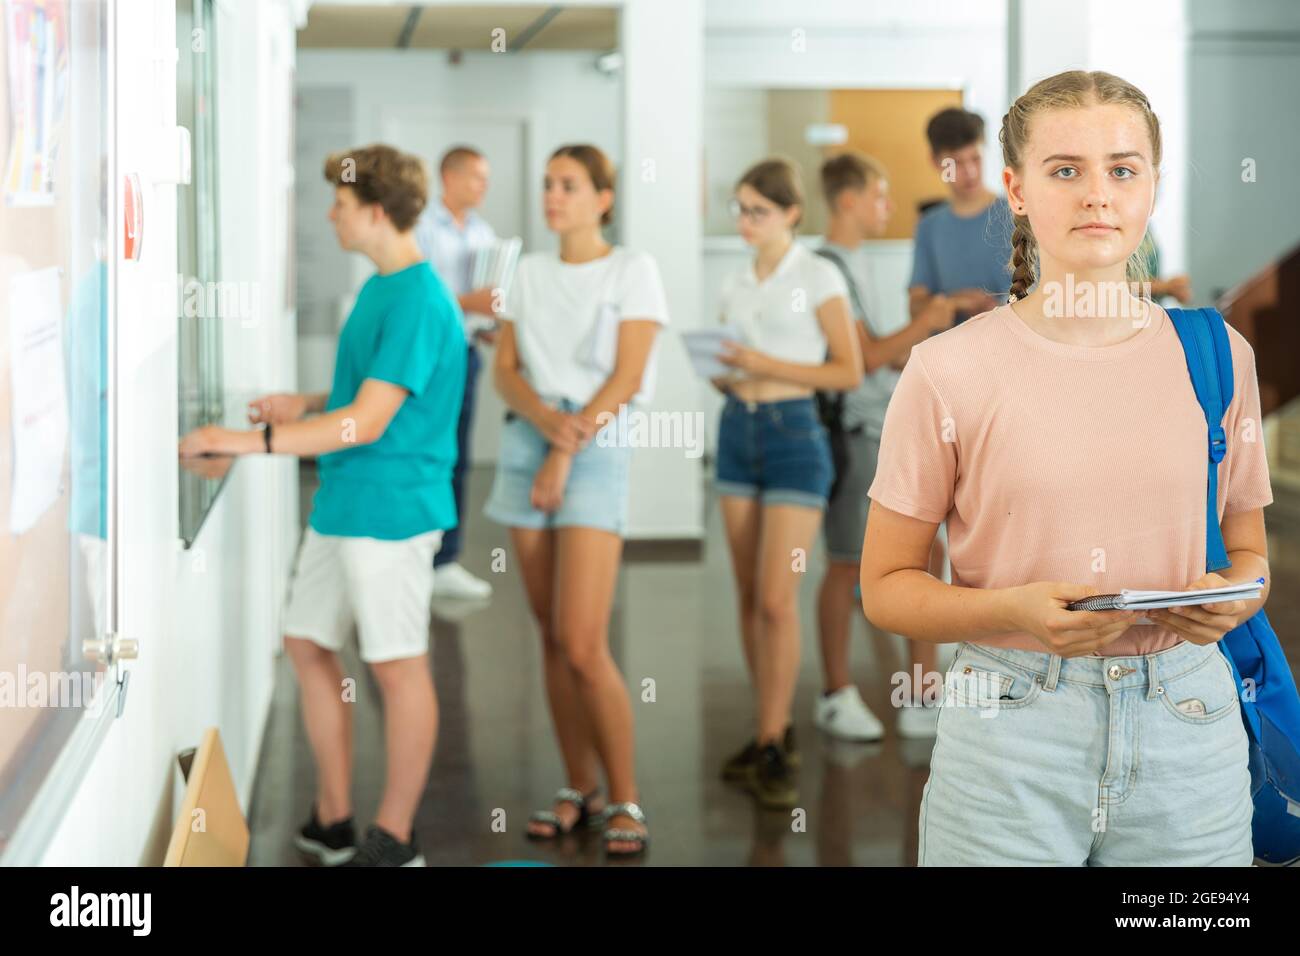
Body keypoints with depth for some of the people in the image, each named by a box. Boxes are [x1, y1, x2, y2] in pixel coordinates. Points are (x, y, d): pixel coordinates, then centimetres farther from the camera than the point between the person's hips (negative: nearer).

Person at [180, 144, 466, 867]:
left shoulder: (418, 303, -19)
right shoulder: (378, 288, 12)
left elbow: (367, 422, -23)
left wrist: (250, 441, -23)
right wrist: (306, 405, 14)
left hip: (392, 509, -10)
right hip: (341, 503, 10)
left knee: (398, 667, 1)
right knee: (309, 645, 13)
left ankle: (395, 839, 12)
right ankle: (333, 821, 23)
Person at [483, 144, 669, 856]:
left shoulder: (631, 270, 0)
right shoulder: (528, 273, 14)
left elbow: (626, 377, -7)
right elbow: (505, 371, 7)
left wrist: (566, 452, -11)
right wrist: (546, 420, -13)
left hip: (595, 448, -5)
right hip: (525, 440, 5)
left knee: (583, 645, -11)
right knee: (552, 636, 6)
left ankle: (625, 800, 1)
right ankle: (578, 789, 16)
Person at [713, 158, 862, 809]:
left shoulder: (817, 278, -4)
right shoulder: (736, 286, 12)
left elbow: (849, 371, -8)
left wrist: (771, 366, -17)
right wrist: (722, 375, -5)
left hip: (793, 432, -6)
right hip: (737, 431, 6)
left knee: (777, 600, -10)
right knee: (748, 596, 7)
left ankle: (773, 750, -3)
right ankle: (771, 729, 16)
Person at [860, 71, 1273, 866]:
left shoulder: (1218, 356, 3)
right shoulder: (951, 371, -5)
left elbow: (1248, 547, 14)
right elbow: (886, 587, -1)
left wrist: (1233, 594, -9)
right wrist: (1015, 610, -18)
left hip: (1189, 726, 3)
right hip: (1010, 732, -2)